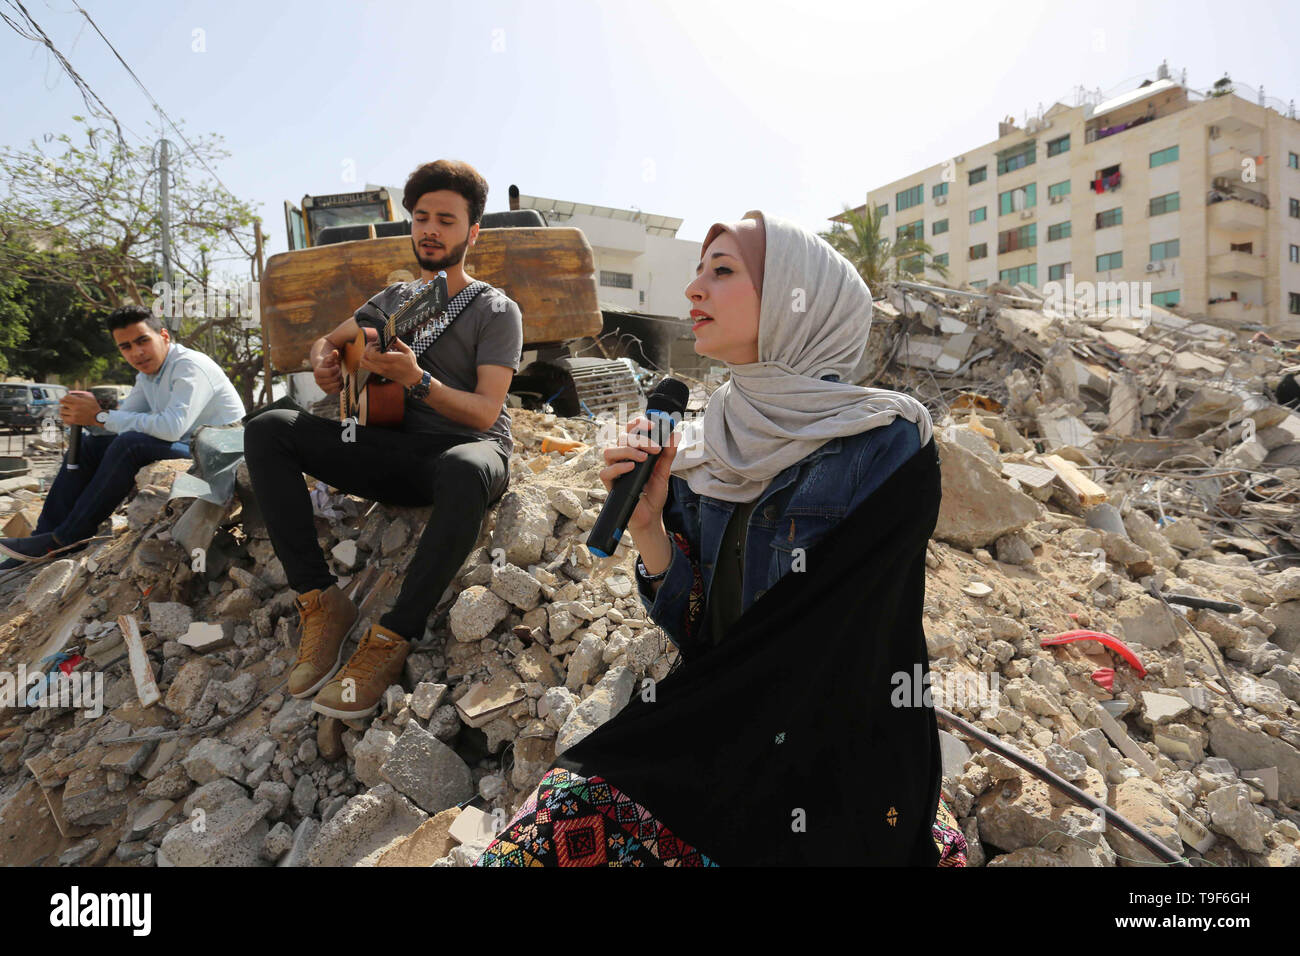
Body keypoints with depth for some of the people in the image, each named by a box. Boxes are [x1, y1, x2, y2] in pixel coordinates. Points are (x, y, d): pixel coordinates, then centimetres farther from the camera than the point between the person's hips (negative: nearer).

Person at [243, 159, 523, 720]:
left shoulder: (496, 311, 1)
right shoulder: (395, 298, 19)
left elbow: (485, 411, -10)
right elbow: (327, 340, 29)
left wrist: (416, 379, -26)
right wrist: (324, 364, 3)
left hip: (468, 447, -5)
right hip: (394, 448, 6)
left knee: (466, 470, -43)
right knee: (268, 429, -12)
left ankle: (393, 638, -33)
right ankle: (320, 601, -19)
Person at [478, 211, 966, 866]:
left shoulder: (887, 449, -13)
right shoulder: (697, 452, 2)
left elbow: (828, 659, -15)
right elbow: (701, 633, 4)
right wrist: (646, 524, -13)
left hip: (841, 763, -3)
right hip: (715, 744, 3)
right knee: (538, 837, -18)